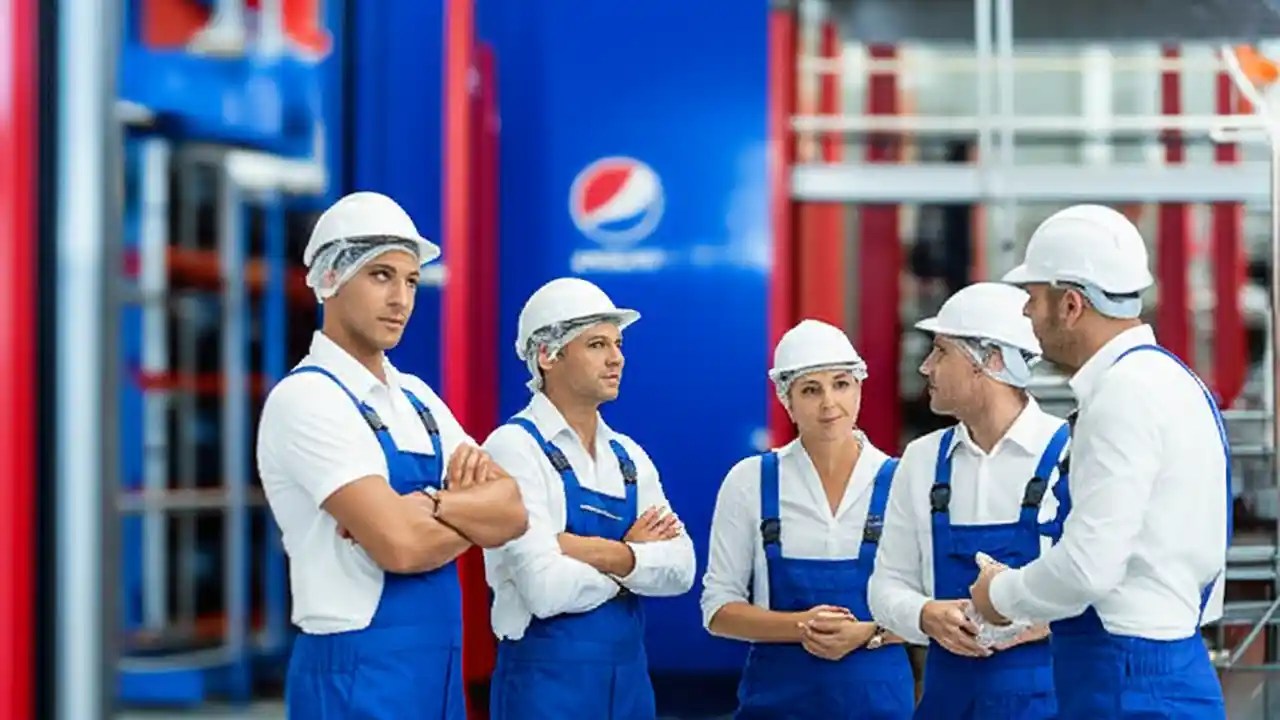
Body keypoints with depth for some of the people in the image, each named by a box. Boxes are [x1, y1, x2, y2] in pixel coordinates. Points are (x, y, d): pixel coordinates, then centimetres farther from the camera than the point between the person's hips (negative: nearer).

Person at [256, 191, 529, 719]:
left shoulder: (417, 398, 12)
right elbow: (399, 546, -22)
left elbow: (512, 513, 2)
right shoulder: (306, 398, -12)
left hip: (438, 663, 8)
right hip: (358, 669, -8)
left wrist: (428, 505, -14)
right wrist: (470, 510, -4)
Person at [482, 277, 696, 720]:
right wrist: (633, 557, -5)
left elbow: (680, 570, -3)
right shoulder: (514, 447, -11)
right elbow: (546, 588, -21)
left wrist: (597, 552, -18)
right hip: (546, 678, -6)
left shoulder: (629, 457, 9)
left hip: (629, 674, 7)